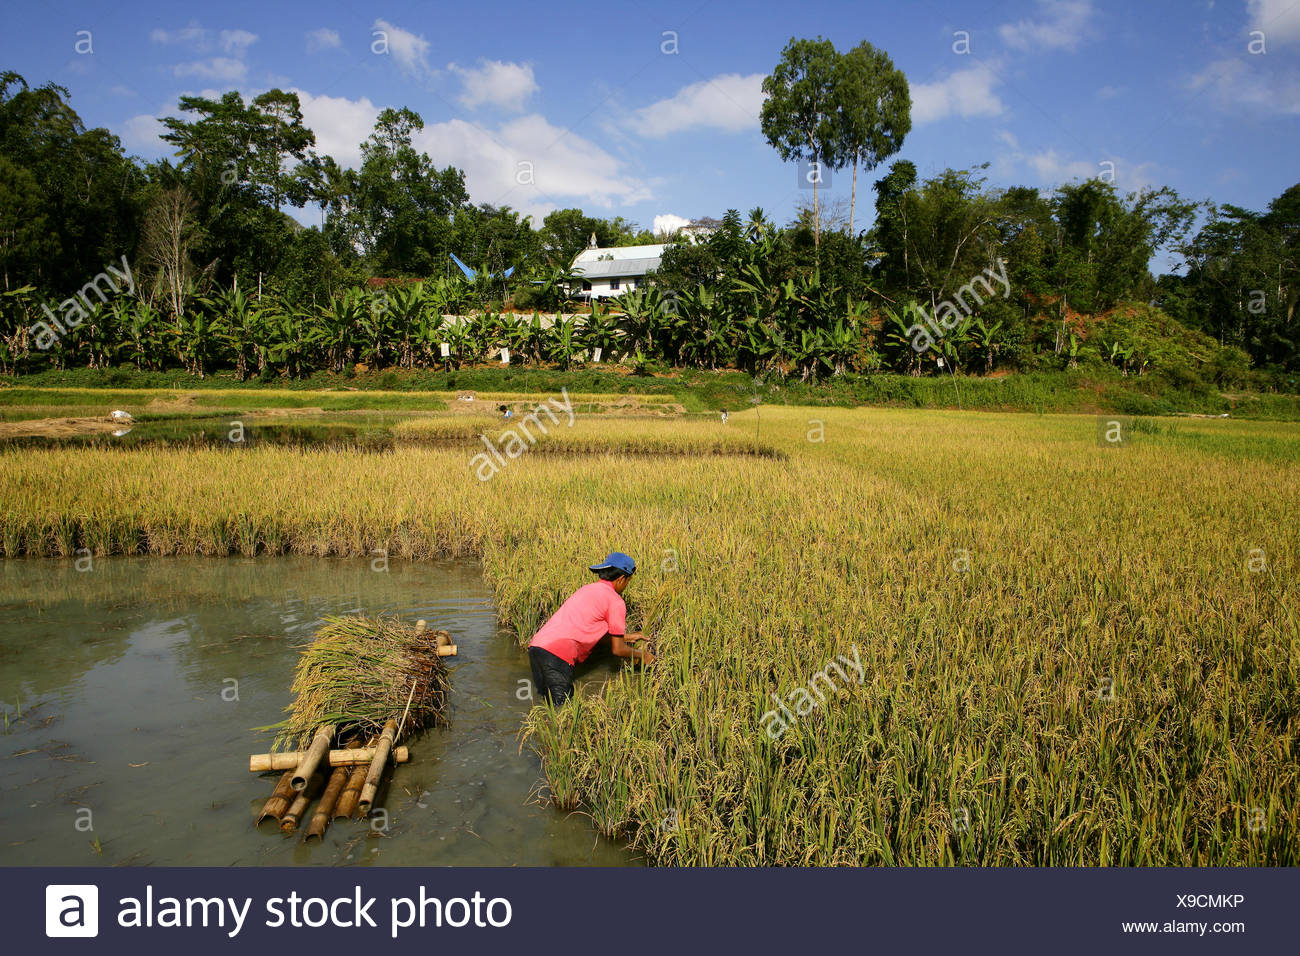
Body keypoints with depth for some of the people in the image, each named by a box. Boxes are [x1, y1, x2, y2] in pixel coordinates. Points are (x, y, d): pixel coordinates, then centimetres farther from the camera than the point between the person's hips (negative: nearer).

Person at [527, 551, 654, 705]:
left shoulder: (587, 589, 26)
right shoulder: (616, 601, 2)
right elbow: (617, 649, 6)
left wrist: (627, 637, 49)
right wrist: (640, 655, 25)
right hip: (556, 654, -8)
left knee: (548, 701, 16)